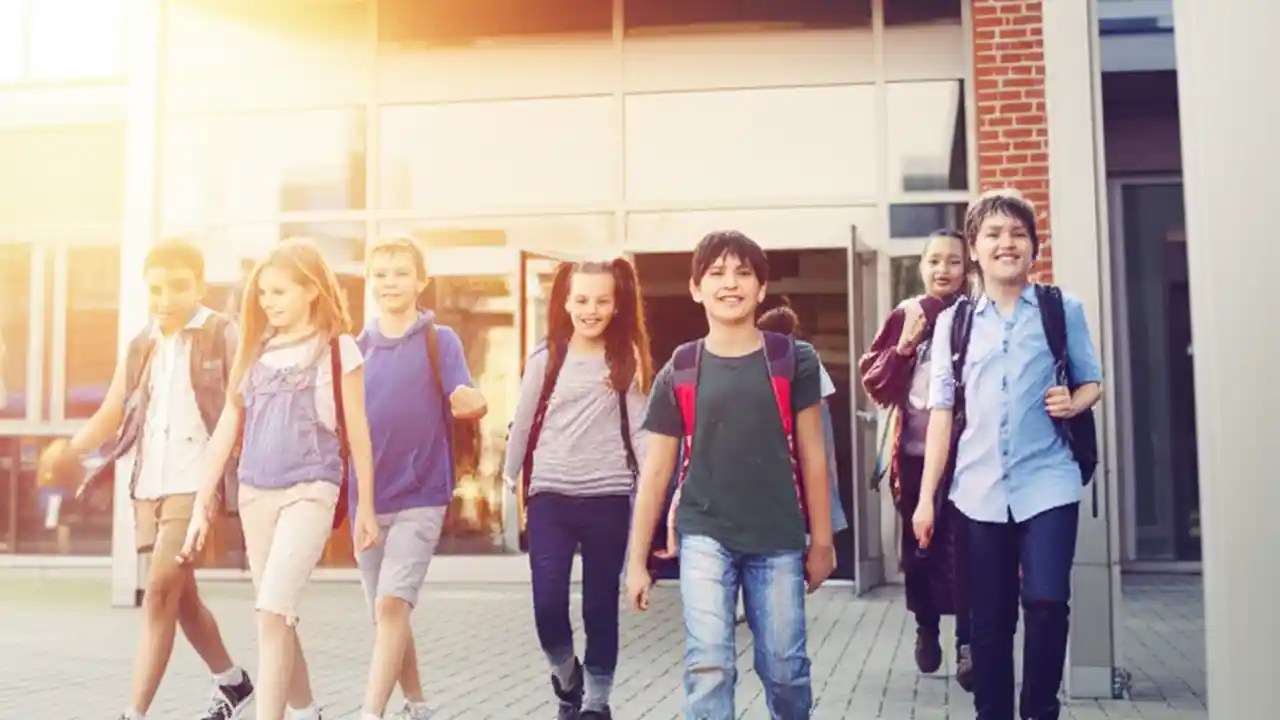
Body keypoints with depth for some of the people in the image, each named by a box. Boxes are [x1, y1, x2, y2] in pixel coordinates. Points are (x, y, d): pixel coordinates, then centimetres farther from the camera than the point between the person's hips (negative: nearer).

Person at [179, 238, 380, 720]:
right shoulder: (255, 351, 10)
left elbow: (357, 433, 1)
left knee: (273, 611, -17)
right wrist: (201, 506, 7)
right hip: (255, 494, 6)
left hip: (310, 490, -5)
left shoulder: (338, 349, -2)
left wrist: (366, 507, 3)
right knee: (276, 615, 13)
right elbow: (226, 431, 10)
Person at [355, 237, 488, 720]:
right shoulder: (358, 346, 7)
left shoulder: (440, 340, -4)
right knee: (386, 613, 12)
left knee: (392, 605, -16)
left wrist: (473, 403, -38)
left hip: (420, 497, -5)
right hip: (367, 498, 5)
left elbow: (467, 403, -15)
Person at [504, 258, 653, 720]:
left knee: (601, 605, 8)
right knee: (547, 604, -6)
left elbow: (639, 428, 0)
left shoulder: (627, 360, 2)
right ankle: (566, 675, 24)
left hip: (608, 498, 0)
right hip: (550, 496, 0)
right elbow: (523, 425, 9)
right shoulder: (546, 359, 3)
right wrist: (508, 481, 13)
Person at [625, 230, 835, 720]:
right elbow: (656, 469, 5)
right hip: (704, 536, 0)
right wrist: (637, 559, 5)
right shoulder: (678, 372, 1)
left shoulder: (793, 361, 0)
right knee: (708, 667, -6)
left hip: (779, 539, 0)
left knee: (784, 667, 8)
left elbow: (812, 455, 5)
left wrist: (821, 540, 6)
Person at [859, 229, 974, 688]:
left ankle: (968, 644, -2)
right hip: (914, 451, 3)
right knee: (918, 546, 12)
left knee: (962, 547, -8)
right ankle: (926, 629, 31)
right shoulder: (904, 316, 7)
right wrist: (905, 343, -10)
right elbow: (875, 385, 3)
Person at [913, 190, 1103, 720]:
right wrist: (926, 497, 3)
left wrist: (1074, 402, -11)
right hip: (978, 490, 2)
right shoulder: (953, 322, 7)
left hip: (1047, 483, -1)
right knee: (989, 618, 8)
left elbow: (1092, 381, 13)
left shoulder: (1063, 310, 4)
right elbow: (942, 411, 7)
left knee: (1046, 602, -11)